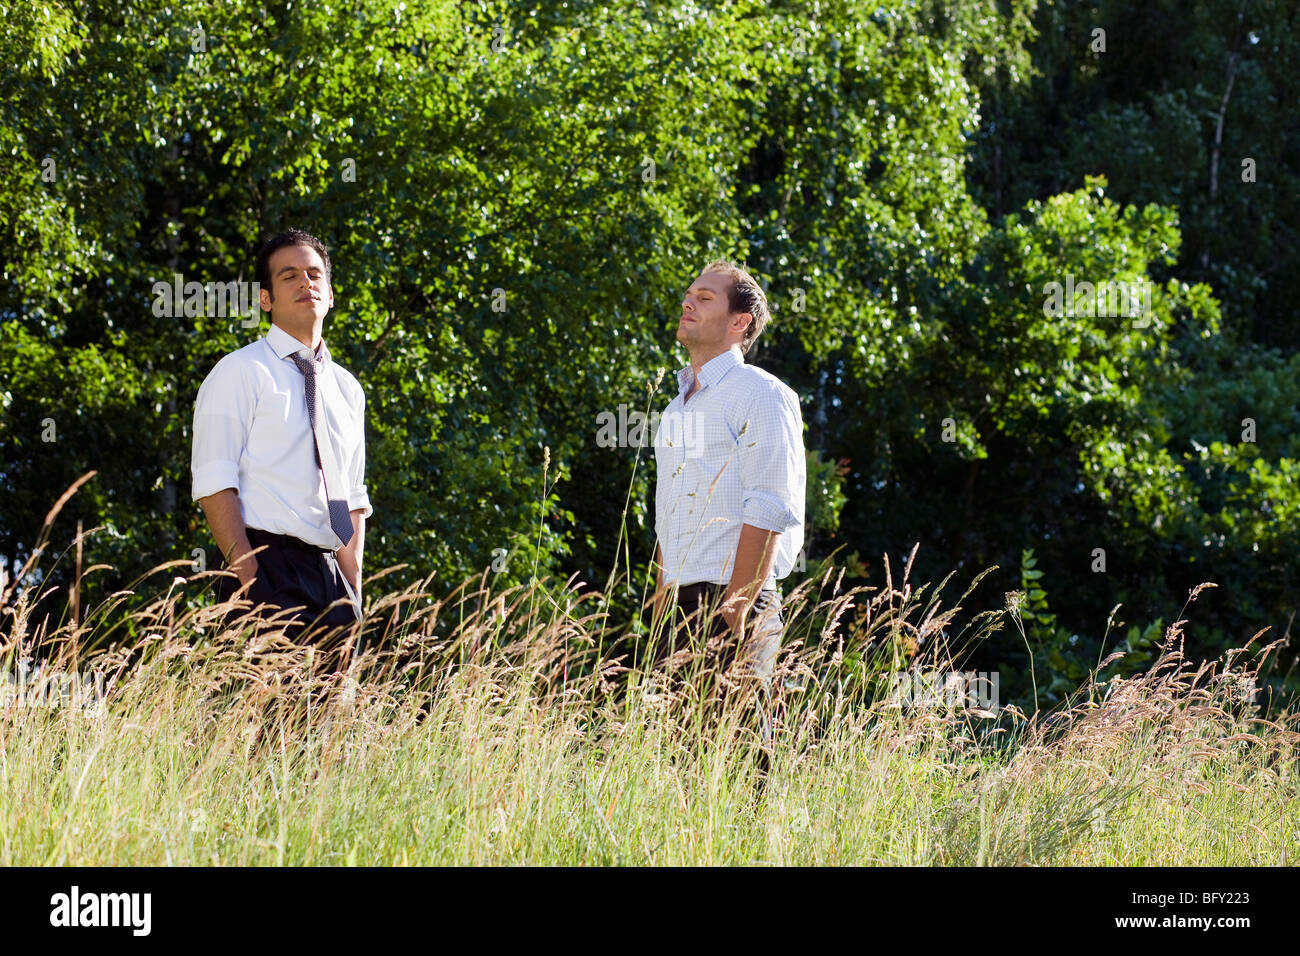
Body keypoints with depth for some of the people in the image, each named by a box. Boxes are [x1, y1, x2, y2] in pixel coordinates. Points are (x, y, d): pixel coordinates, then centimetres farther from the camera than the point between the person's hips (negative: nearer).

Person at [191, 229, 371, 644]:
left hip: (331, 578, 6)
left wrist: (352, 589, 8)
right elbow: (214, 484, -8)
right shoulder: (239, 373, 0)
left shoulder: (346, 388, 19)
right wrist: (249, 577, -19)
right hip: (267, 568, -6)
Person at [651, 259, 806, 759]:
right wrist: (661, 617, 16)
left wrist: (734, 612, -20)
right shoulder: (677, 408, 22)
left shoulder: (760, 395, -4)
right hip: (679, 611, 8)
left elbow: (769, 512, -14)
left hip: (732, 606, -8)